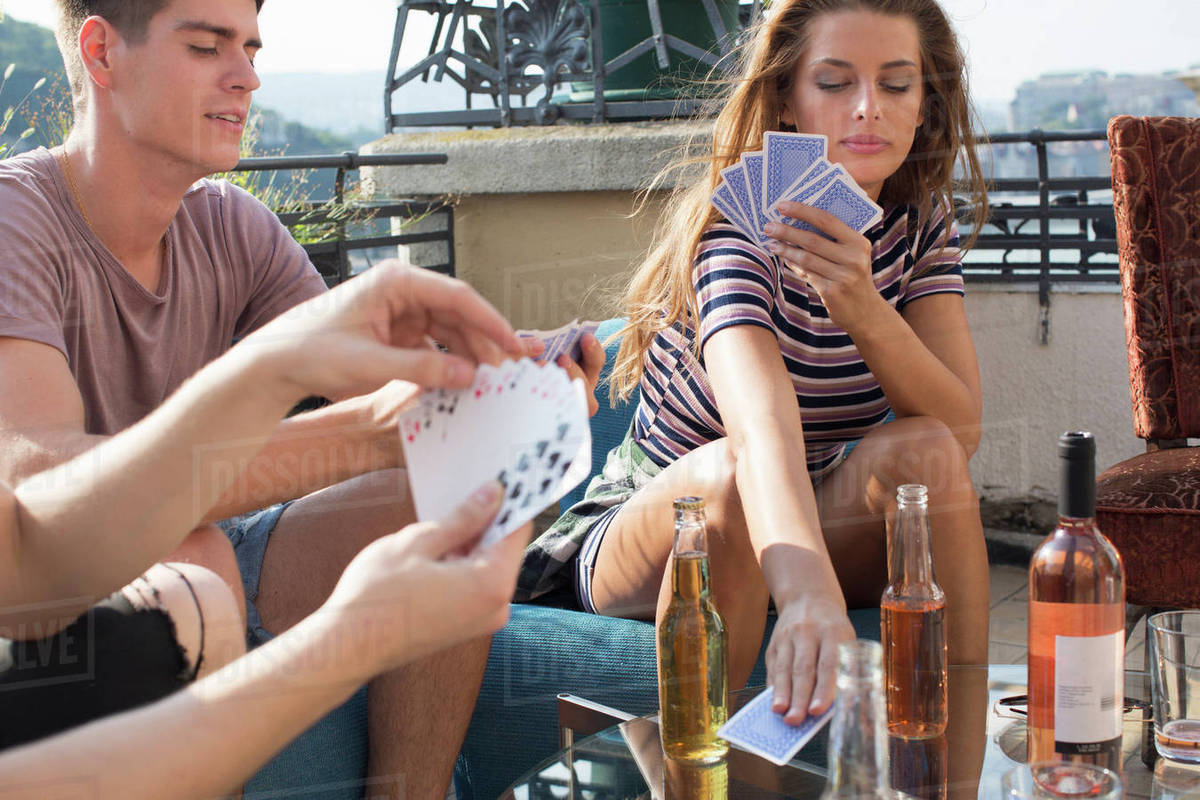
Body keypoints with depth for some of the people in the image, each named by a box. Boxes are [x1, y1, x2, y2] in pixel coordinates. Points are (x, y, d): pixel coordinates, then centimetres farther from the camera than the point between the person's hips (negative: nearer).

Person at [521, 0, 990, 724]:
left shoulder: (921, 227, -5)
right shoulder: (738, 225, -23)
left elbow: (963, 427, -16)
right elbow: (760, 424, -42)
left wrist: (863, 310, -35)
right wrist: (808, 596, -62)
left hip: (801, 523, 4)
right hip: (646, 532, -4)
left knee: (925, 452, -26)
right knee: (730, 468, -37)